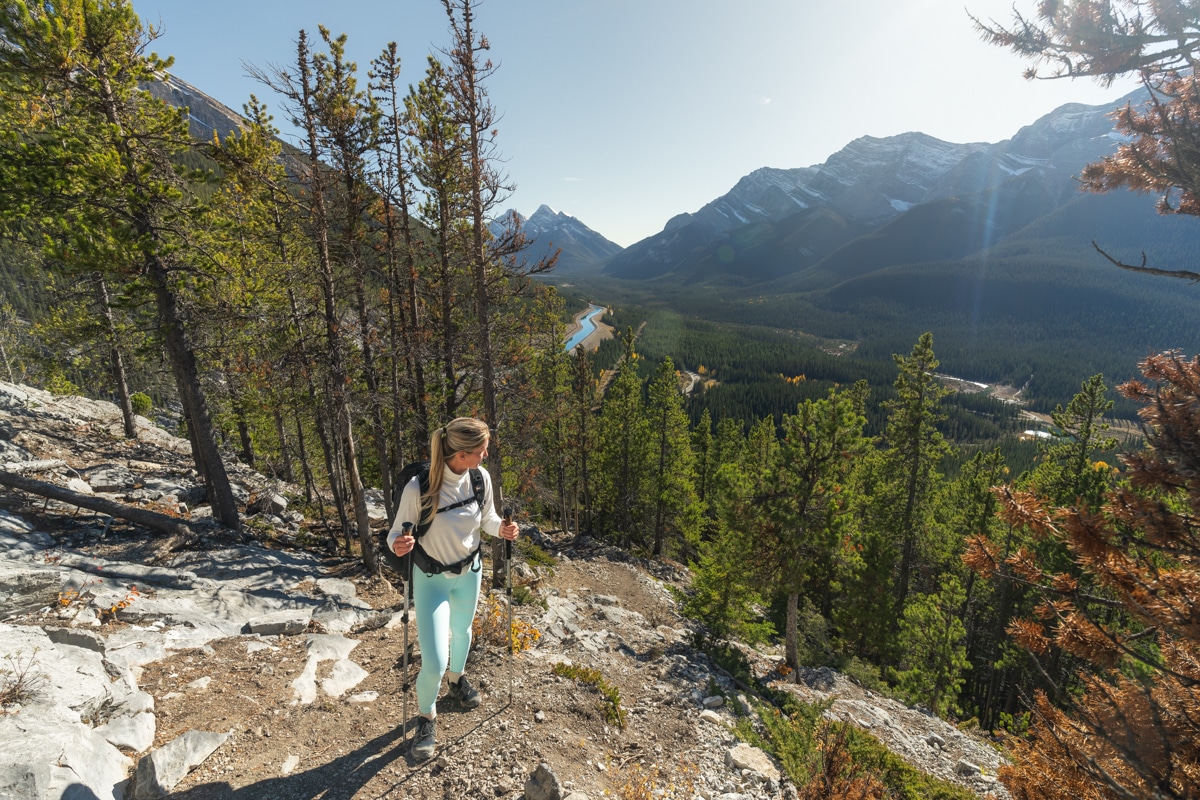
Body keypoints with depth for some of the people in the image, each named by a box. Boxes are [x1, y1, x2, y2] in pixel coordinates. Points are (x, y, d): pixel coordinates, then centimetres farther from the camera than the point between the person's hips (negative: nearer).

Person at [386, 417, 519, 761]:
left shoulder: (481, 478, -18)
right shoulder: (419, 487, -30)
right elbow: (398, 533, -18)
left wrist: (501, 528, -22)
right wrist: (398, 544, -40)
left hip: (469, 572, 4)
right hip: (432, 579, -4)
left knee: (461, 631, 28)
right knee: (434, 662, -5)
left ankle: (458, 679, 62)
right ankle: (426, 716, 30)